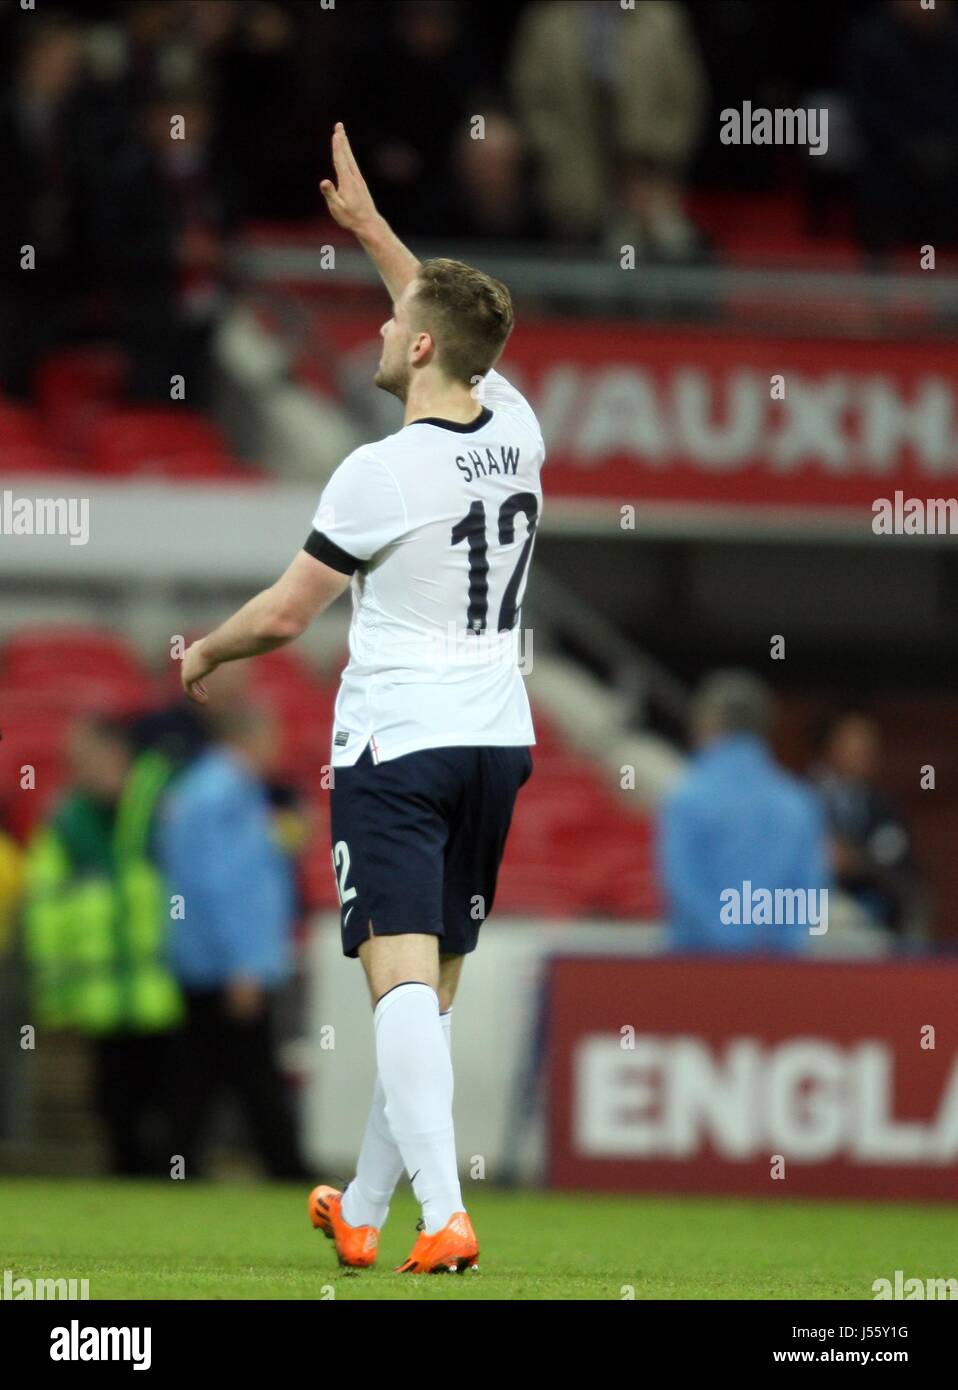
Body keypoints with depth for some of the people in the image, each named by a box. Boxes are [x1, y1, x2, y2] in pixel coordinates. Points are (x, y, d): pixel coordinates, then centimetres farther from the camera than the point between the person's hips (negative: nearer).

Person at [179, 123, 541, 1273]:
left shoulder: (382, 474, -15)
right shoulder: (516, 431, 3)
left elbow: (286, 613, -6)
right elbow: (460, 323, 25)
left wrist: (204, 652, 14)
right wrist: (369, 226, 32)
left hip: (396, 742, -7)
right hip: (497, 737, 7)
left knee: (402, 979, -14)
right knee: (433, 990, 13)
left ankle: (444, 1213, -27)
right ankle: (363, 1210, 25)